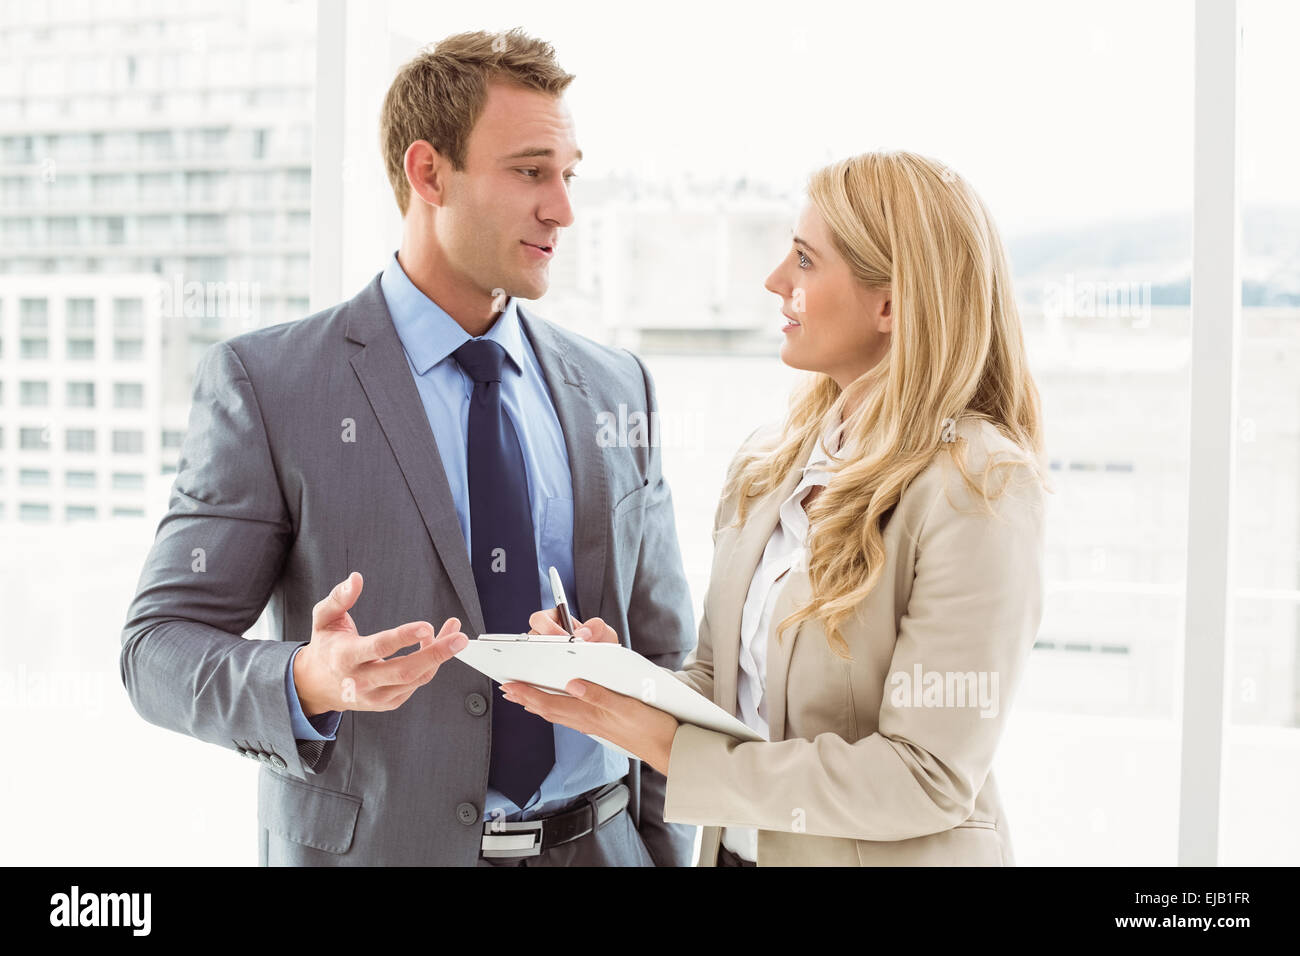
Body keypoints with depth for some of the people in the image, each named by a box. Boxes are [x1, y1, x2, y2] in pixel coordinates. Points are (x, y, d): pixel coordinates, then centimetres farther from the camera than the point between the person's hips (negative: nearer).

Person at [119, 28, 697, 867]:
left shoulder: (618, 388, 3)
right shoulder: (265, 384, -9)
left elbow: (664, 652, 6)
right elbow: (160, 645, -10)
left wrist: (671, 852, 2)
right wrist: (309, 684, -29)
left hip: (599, 844, 4)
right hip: (376, 845, -3)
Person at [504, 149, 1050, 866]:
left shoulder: (978, 491, -20)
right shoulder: (766, 462, 0)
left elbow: (928, 776, -23)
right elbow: (721, 677, 5)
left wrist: (674, 752, -22)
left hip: (887, 852, -5)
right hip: (735, 846, 6)